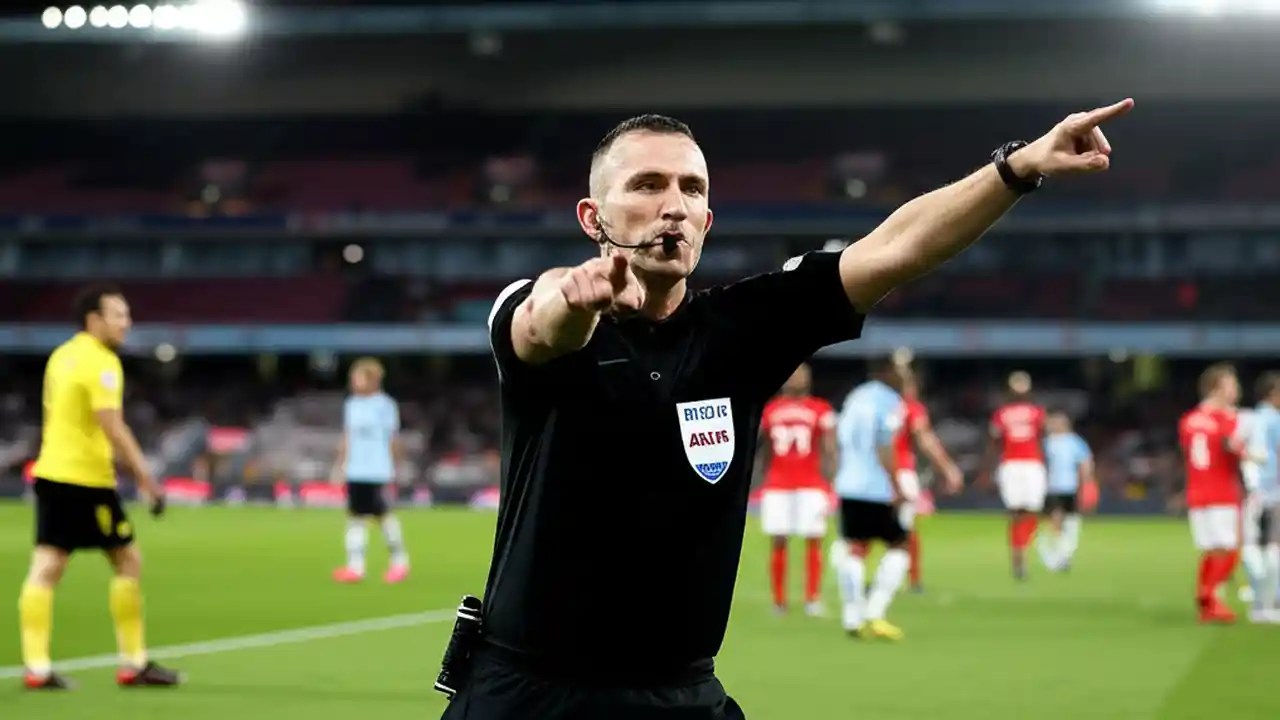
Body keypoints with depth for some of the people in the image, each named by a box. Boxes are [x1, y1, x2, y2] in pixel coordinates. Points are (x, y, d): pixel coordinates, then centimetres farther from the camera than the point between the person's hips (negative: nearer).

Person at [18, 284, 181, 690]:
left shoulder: (62, 356, 13)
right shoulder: (101, 363, -14)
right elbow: (113, 428, -21)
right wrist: (147, 478, -19)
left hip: (52, 473, 8)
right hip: (86, 479, -8)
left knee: (45, 568, 1)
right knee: (128, 561, 3)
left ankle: (36, 668, -3)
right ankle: (134, 665, 7)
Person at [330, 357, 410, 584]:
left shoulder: (384, 405, -5)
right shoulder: (351, 405, 12)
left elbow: (393, 440, -3)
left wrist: (394, 470, -4)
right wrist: (339, 466, 12)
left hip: (377, 471, -6)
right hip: (355, 472, 6)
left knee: (382, 514, -2)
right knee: (355, 515, 1)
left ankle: (400, 562, 14)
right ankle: (355, 566, 0)